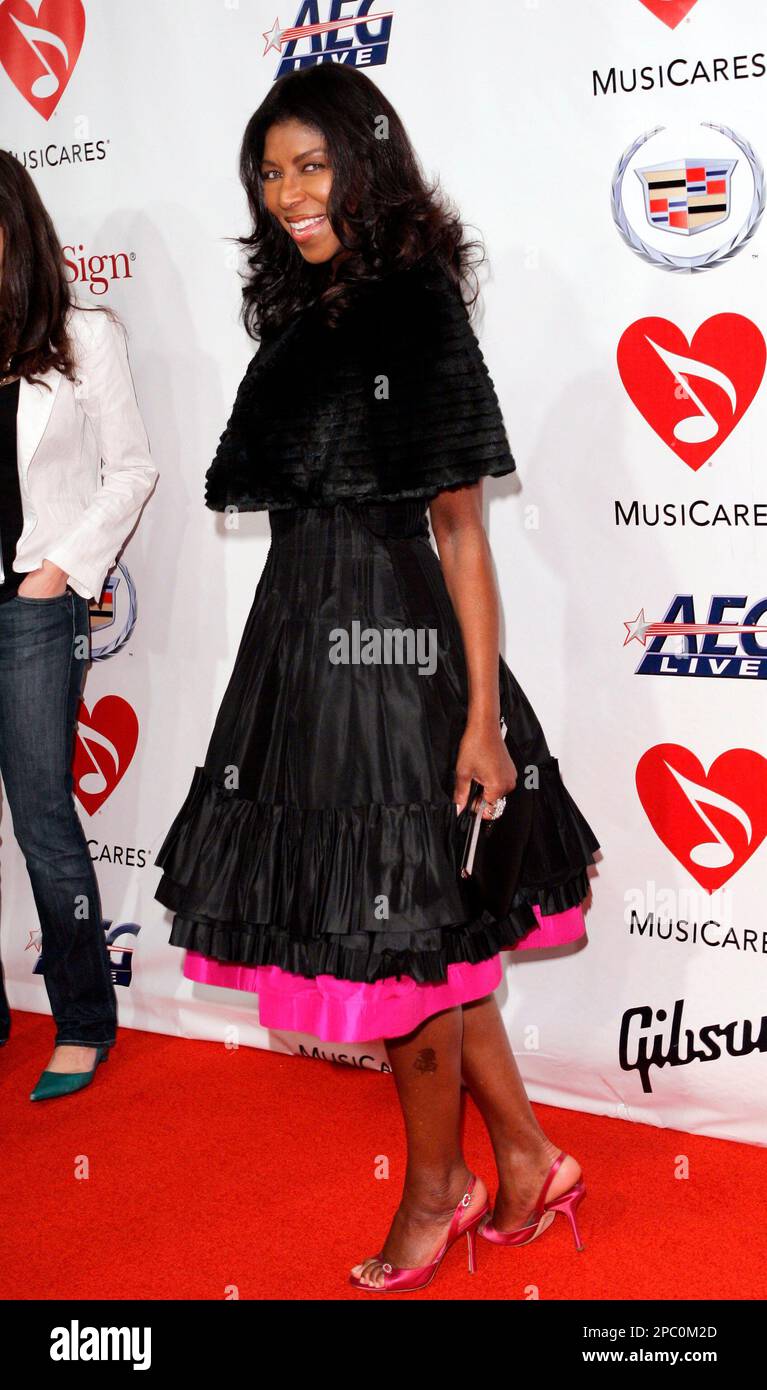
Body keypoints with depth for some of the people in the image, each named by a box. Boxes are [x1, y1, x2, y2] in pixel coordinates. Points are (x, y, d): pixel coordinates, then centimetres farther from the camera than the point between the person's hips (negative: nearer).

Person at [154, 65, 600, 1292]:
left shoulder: (418, 308, -8)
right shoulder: (301, 317, 13)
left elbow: (460, 527, -12)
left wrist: (483, 717, -15)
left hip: (391, 648, -7)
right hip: (303, 642, 7)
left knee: (401, 937, 5)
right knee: (426, 928, 14)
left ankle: (435, 1194, 28)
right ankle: (525, 1158, 32)